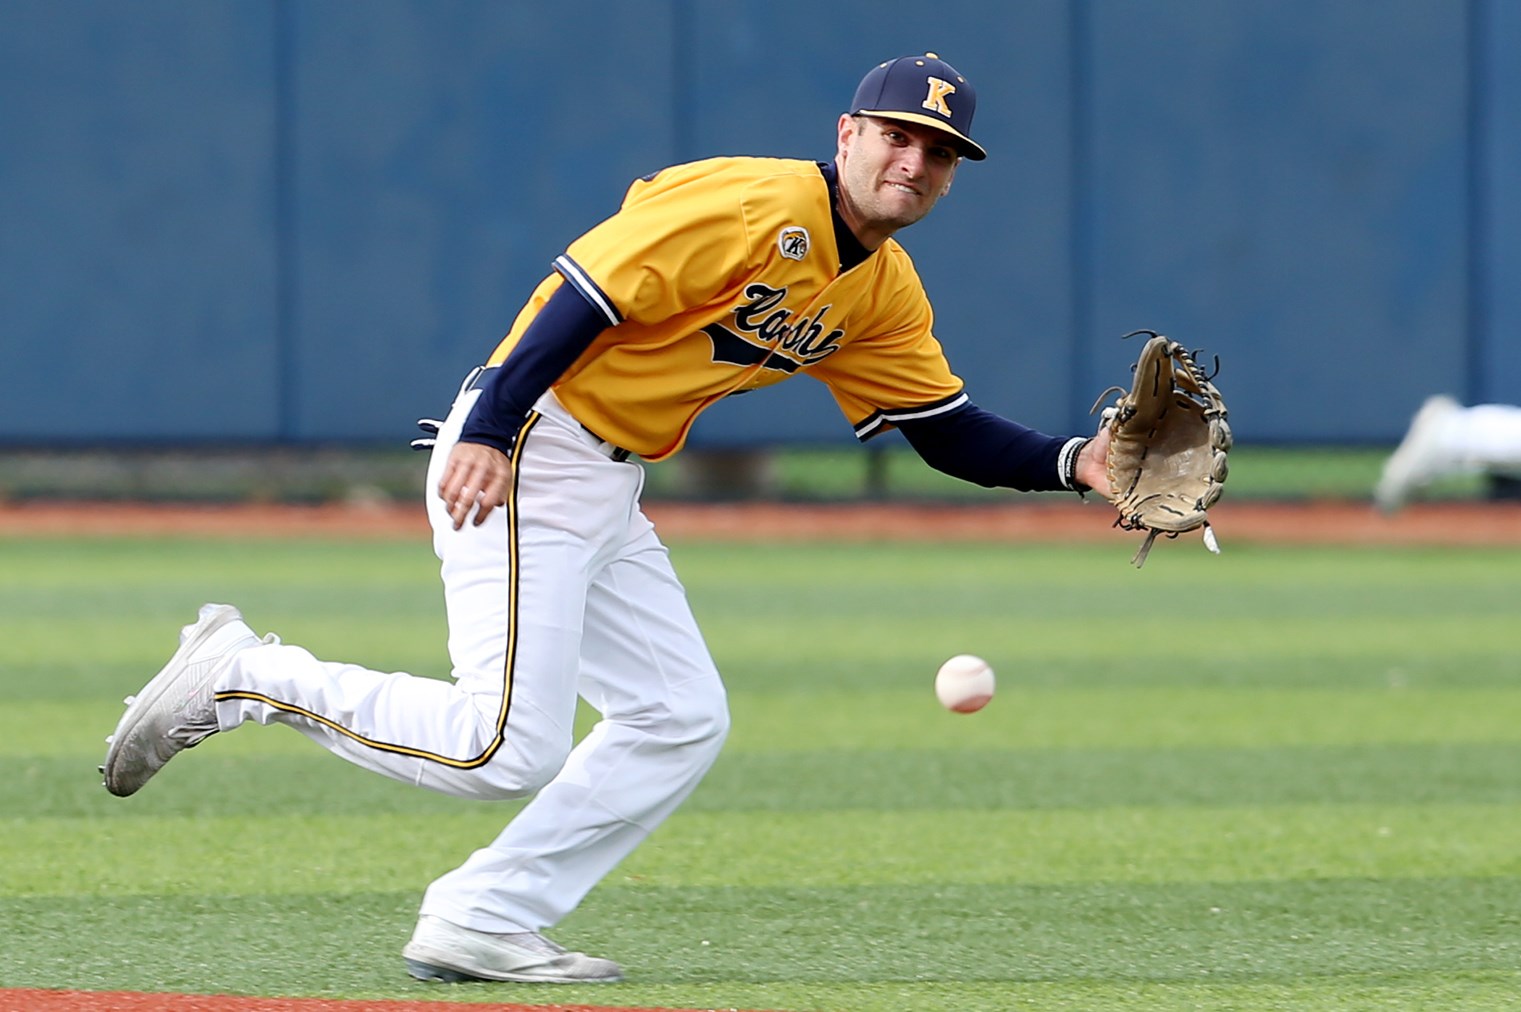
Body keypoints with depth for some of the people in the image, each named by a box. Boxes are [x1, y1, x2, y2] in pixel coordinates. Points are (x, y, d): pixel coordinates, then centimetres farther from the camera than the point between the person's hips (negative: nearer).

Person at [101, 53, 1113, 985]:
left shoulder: (885, 293, 12)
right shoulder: (752, 205, -16)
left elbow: (950, 429, 15)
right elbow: (587, 290, -21)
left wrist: (1072, 463, -3)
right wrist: (488, 432, -29)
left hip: (610, 497, 10)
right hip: (519, 461, -10)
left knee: (684, 719, 8)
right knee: (504, 748, -18)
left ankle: (481, 924, 8)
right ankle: (240, 675, -4)